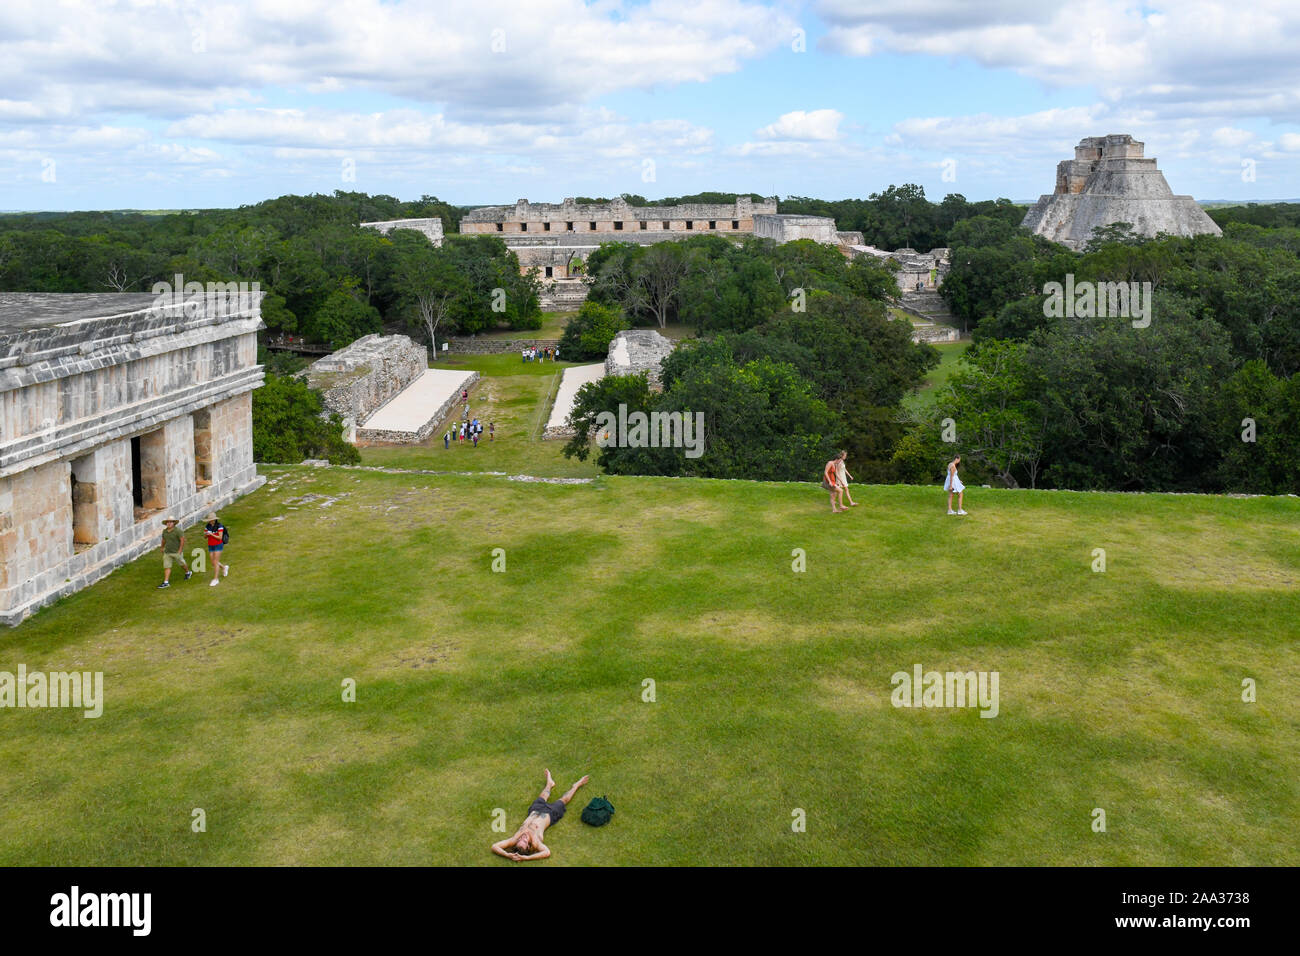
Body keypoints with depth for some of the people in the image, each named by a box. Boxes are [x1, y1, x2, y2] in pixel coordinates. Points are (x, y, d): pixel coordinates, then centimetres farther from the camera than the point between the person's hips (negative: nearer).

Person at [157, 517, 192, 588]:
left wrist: (180, 550, -19)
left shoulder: (177, 530, -17)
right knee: (166, 567, -2)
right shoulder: (165, 531, 2)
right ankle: (166, 582, -4)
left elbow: (182, 540, -17)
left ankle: (188, 572, 43)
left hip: (177, 552, -5)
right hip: (167, 552, 5)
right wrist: (162, 547, 29)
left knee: (182, 564, 15)